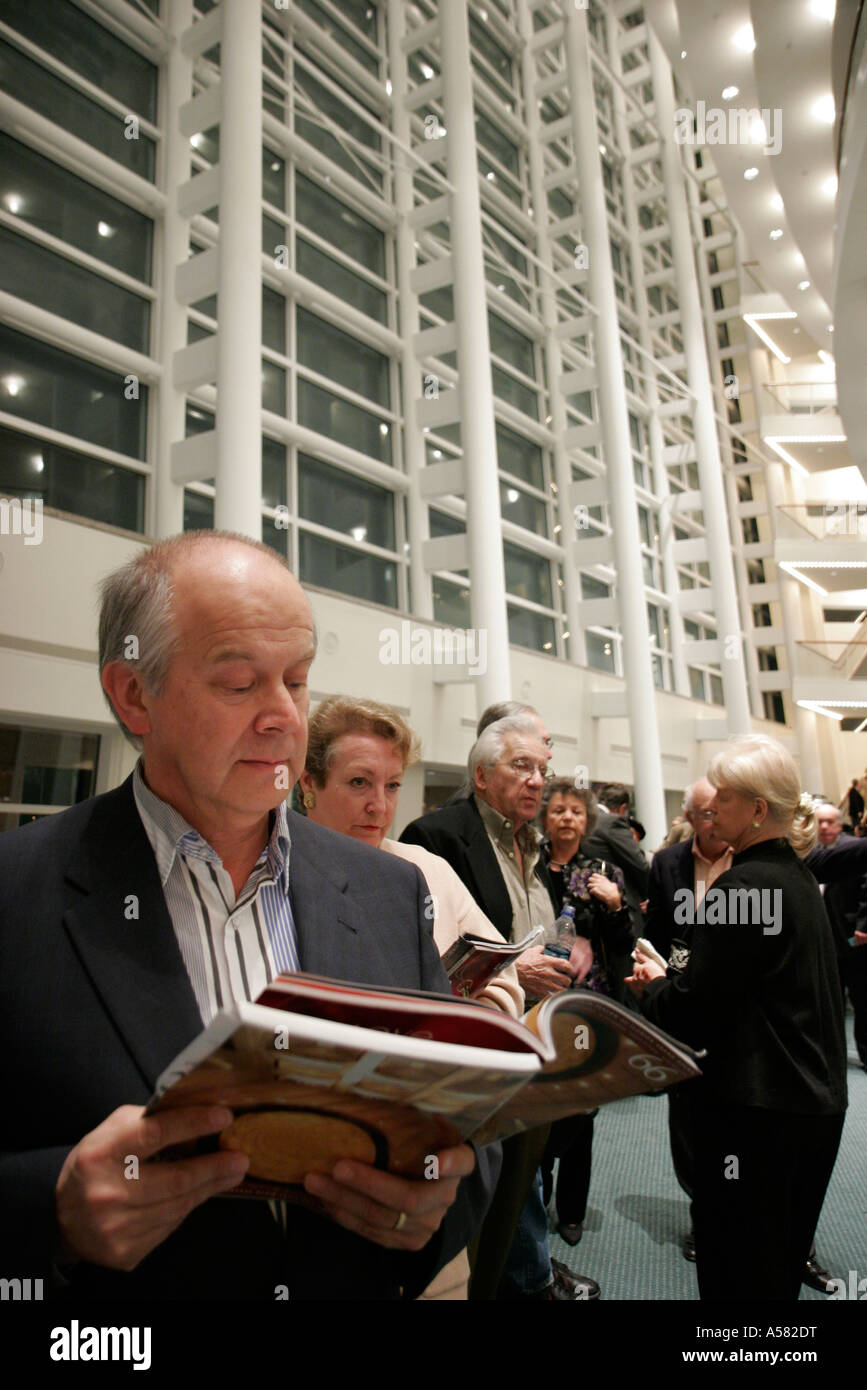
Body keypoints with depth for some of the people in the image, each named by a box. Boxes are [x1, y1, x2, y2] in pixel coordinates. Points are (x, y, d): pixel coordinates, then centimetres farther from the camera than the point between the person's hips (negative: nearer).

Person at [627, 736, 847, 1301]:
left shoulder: (740, 887, -22)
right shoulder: (799, 878, 8)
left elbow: (693, 1014, -21)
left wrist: (655, 984, -1)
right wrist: (673, 980, 11)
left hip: (756, 1111, -9)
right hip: (816, 1101, 9)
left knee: (736, 1271, 7)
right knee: (783, 1260, 24)